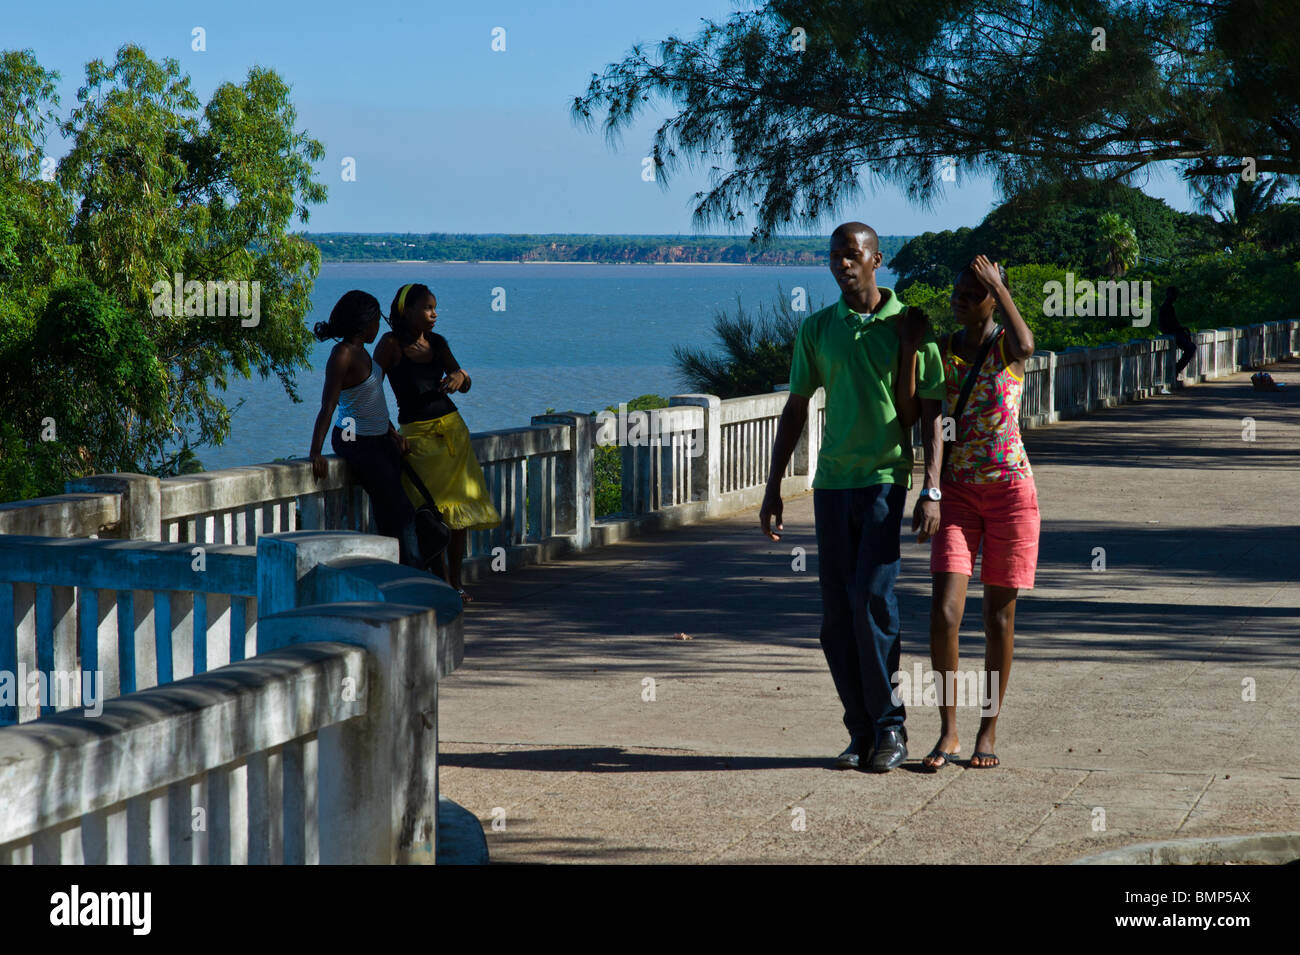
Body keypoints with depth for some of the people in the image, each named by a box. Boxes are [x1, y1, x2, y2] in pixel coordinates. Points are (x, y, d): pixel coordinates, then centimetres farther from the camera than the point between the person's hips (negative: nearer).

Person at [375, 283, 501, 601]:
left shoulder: (437, 343, 8)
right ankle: (443, 582, 1)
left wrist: (459, 377, -11)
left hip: (452, 428, 5)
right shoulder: (392, 344, -7)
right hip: (417, 435, -5)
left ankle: (456, 578, 12)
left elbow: (464, 385, 13)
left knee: (460, 503, 3)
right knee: (433, 507, -7)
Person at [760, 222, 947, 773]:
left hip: (886, 479, -4)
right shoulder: (817, 329, 10)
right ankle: (862, 731, 10)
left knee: (873, 598, -15)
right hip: (832, 480, 4)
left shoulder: (909, 326, 1)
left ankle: (890, 726, -3)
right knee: (838, 614, 2)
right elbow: (795, 411, 14)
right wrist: (773, 490, 10)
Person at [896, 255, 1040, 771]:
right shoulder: (938, 352, 1)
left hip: (1010, 490, -2)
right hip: (957, 494, 2)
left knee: (999, 613, 7)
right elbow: (932, 427, -10)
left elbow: (1026, 346, -32)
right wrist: (929, 493, -22)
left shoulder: (1008, 344, -4)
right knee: (944, 613, -10)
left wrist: (998, 288, -22)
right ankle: (948, 733, 2)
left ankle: (988, 732, 18)